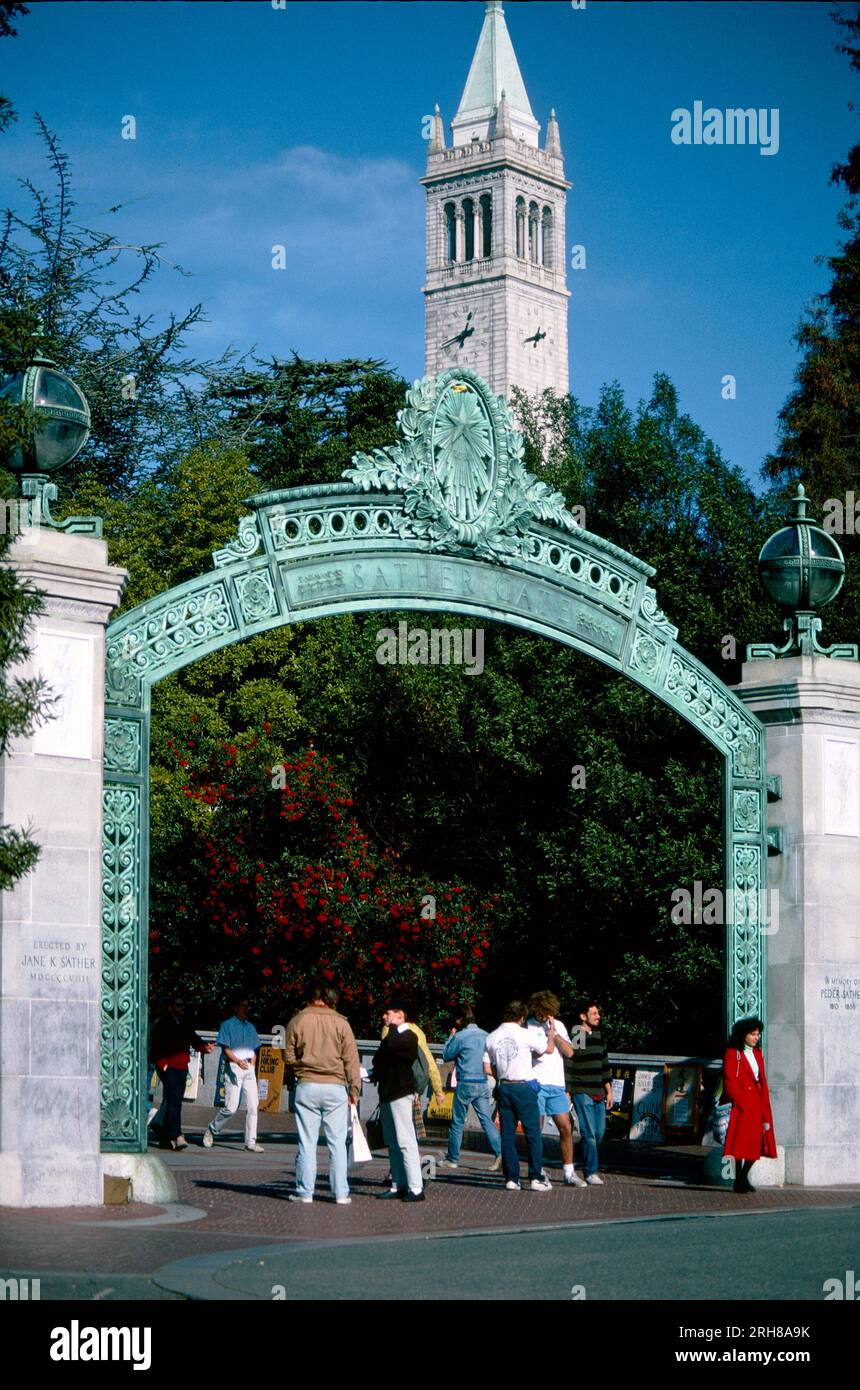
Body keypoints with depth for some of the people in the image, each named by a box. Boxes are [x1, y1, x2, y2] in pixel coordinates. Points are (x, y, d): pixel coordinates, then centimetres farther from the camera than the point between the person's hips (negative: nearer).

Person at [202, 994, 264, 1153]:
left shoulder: (250, 1027, 19)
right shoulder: (227, 1025, 1)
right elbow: (226, 1049, -7)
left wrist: (252, 1067, 10)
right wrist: (238, 1061, -23)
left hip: (249, 1068, 6)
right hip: (233, 1067, -6)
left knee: (253, 1105, -4)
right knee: (231, 1107, -9)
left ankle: (251, 1141, -2)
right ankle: (211, 1129, 13)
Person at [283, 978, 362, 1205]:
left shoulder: (297, 1021, 1)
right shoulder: (340, 1023, -1)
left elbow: (289, 1057, 5)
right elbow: (351, 1060, -1)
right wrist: (354, 1090, 5)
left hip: (306, 1086, 0)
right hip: (335, 1087, 0)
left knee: (307, 1142, 5)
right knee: (337, 1143, 4)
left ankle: (305, 1192, 5)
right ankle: (341, 1193, 3)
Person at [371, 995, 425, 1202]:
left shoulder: (409, 1036, -10)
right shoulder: (391, 1036, 19)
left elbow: (392, 1045, -29)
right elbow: (380, 1059, 23)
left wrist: (393, 1027, -12)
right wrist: (376, 1074, 3)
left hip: (400, 1094, -10)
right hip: (387, 1094, 10)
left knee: (405, 1142, -12)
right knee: (393, 1144, 11)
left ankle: (415, 1188, -14)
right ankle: (399, 1185, 15)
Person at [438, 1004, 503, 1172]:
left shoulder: (460, 1037, -10)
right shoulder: (484, 1035, 6)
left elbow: (446, 1056, 2)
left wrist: (451, 1037, 11)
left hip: (466, 1084, -5)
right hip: (483, 1083, 5)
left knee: (457, 1123, 7)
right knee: (487, 1120, 1)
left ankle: (452, 1159, 16)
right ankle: (499, 1153, -15)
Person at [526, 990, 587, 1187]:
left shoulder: (558, 1026, 12)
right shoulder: (528, 1027, 0)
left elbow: (569, 1052, 3)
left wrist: (554, 1034, -5)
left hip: (557, 1085, 4)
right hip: (535, 1083, -4)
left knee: (566, 1128, 1)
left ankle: (569, 1173, 6)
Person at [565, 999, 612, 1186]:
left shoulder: (598, 1036, 14)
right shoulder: (574, 1037, -8)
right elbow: (567, 1066, -9)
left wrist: (608, 1090, 18)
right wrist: (567, 1092, -12)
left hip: (598, 1092, 7)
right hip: (582, 1092, -7)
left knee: (599, 1132, 6)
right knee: (589, 1133, -10)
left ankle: (588, 1166, 21)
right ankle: (591, 1172, -7)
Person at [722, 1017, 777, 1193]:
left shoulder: (757, 1053, 16)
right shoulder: (732, 1053, -5)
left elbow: (762, 1081, 16)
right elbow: (730, 1083, -9)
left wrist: (765, 1109, 8)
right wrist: (742, 1103, -15)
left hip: (758, 1105, 7)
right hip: (742, 1106, -7)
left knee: (756, 1143, 6)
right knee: (741, 1143, -6)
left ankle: (743, 1179, 18)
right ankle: (739, 1182, -1)